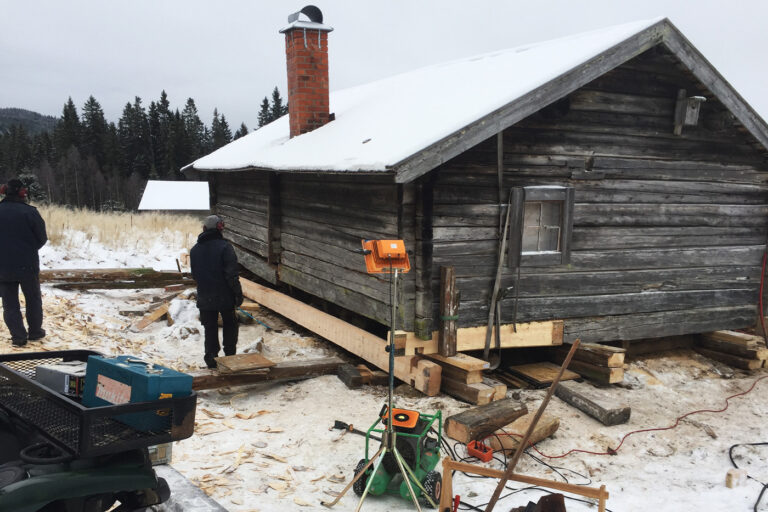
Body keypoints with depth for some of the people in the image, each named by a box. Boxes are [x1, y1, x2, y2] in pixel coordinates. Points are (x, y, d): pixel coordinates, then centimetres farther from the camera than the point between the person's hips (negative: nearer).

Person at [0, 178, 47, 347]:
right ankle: (35, 331, 24)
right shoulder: (29, 212, -14)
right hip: (28, 265, -2)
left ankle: (18, 336, 6)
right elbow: (42, 238, -6)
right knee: (33, 299, 17)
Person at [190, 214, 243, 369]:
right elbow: (232, 274, -16)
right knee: (230, 325, 14)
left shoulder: (195, 250, 6)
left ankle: (211, 357, 9)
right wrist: (238, 293, -10)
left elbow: (194, 274, 15)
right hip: (225, 296, -4)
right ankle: (230, 355, 15)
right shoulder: (224, 247, -14)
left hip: (204, 297, 4)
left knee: (210, 328, 11)